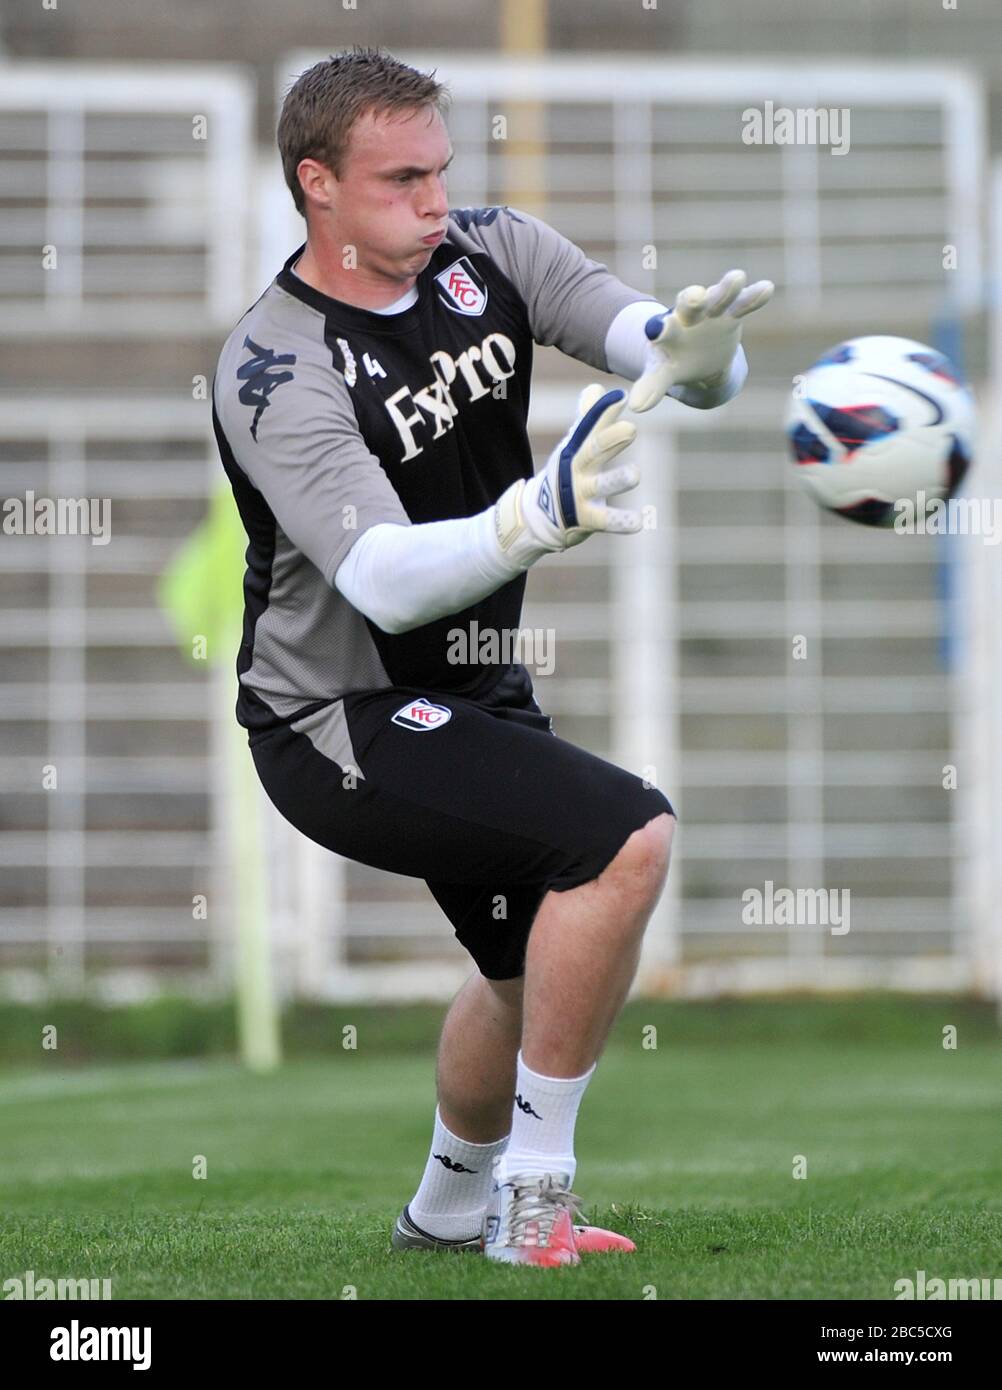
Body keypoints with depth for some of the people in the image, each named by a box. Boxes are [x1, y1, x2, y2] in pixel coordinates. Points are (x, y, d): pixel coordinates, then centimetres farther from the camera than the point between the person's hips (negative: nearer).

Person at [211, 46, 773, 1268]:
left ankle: (449, 1210, 49)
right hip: (337, 719, -8)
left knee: (539, 966, 23)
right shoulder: (275, 367, -22)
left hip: (470, 695, 8)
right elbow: (384, 580, -36)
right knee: (626, 838, -24)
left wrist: (691, 351, -40)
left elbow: (687, 359, -15)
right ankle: (534, 1196, -13)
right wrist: (536, 514, -53)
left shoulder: (493, 256, -4)